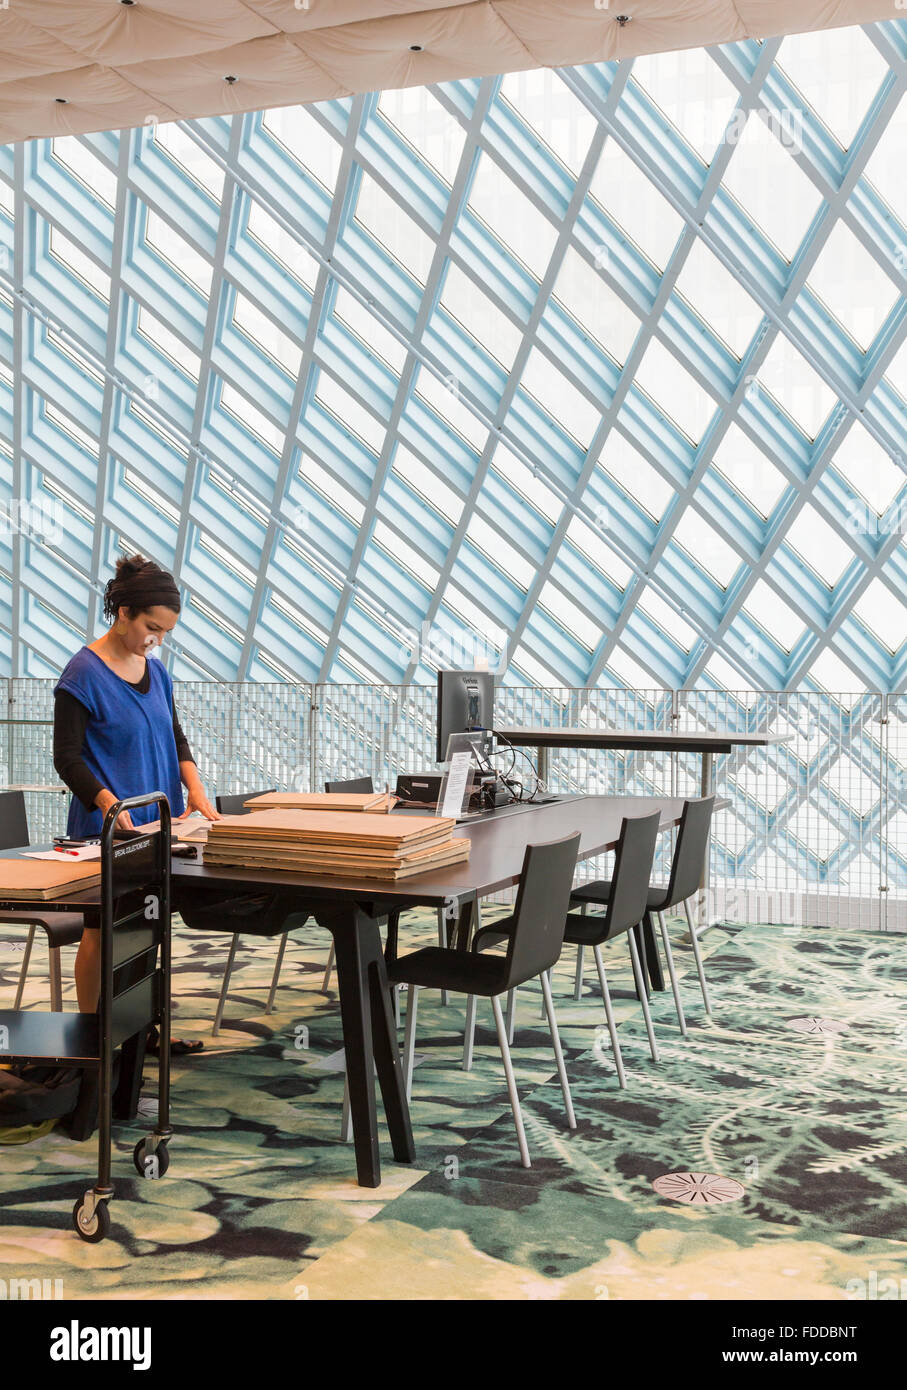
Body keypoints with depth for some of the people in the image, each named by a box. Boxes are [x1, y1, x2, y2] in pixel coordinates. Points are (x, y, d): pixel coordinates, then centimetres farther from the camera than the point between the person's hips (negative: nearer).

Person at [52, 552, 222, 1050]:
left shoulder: (155, 671, 9)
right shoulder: (83, 673, -12)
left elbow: (175, 736, 15)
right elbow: (68, 757, -13)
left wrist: (194, 789, -2)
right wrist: (109, 802, -28)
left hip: (157, 821, 6)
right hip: (107, 828, -6)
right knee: (103, 929, 2)